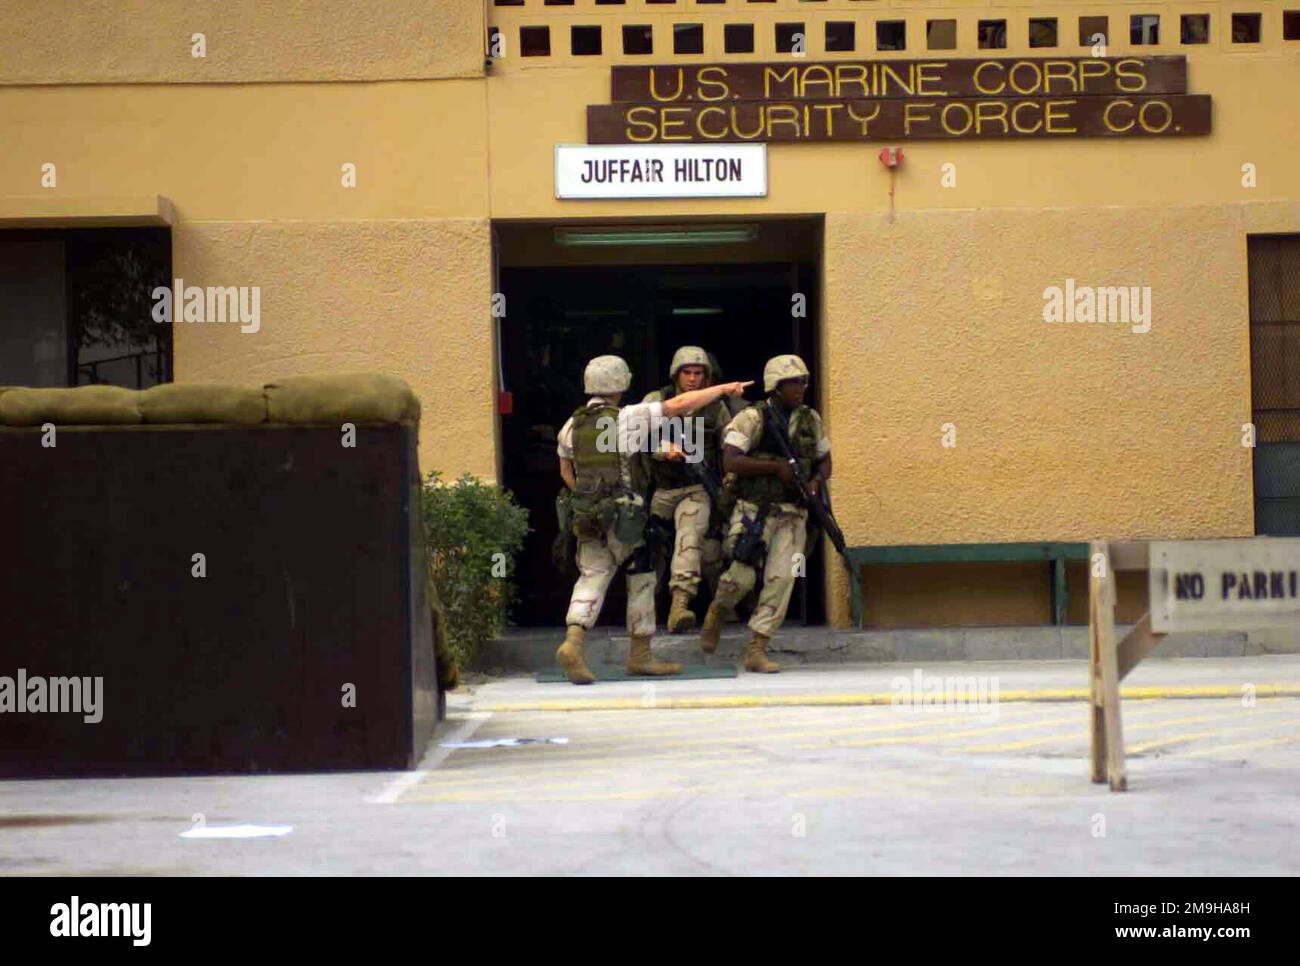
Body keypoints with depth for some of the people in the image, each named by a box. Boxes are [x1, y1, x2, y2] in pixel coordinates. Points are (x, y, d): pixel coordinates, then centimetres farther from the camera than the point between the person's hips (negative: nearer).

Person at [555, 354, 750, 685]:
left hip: (587, 517, 5)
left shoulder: (572, 426, 7)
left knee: (591, 579, 4)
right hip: (626, 517, -5)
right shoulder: (627, 418, -10)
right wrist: (724, 388, -3)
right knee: (642, 579, 10)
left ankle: (573, 644, -17)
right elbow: (679, 404, -10)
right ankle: (640, 655, 16)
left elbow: (566, 472, 18)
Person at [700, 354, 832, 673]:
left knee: (780, 579, -8)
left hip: (791, 516, 4)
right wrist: (777, 467, -20)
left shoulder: (810, 420, 9)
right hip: (754, 511, -4)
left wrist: (816, 482, -2)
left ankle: (756, 651, -3)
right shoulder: (752, 418, -7)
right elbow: (730, 462, -17)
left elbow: (825, 461, 21)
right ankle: (716, 611, 24)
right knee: (743, 577, -11)